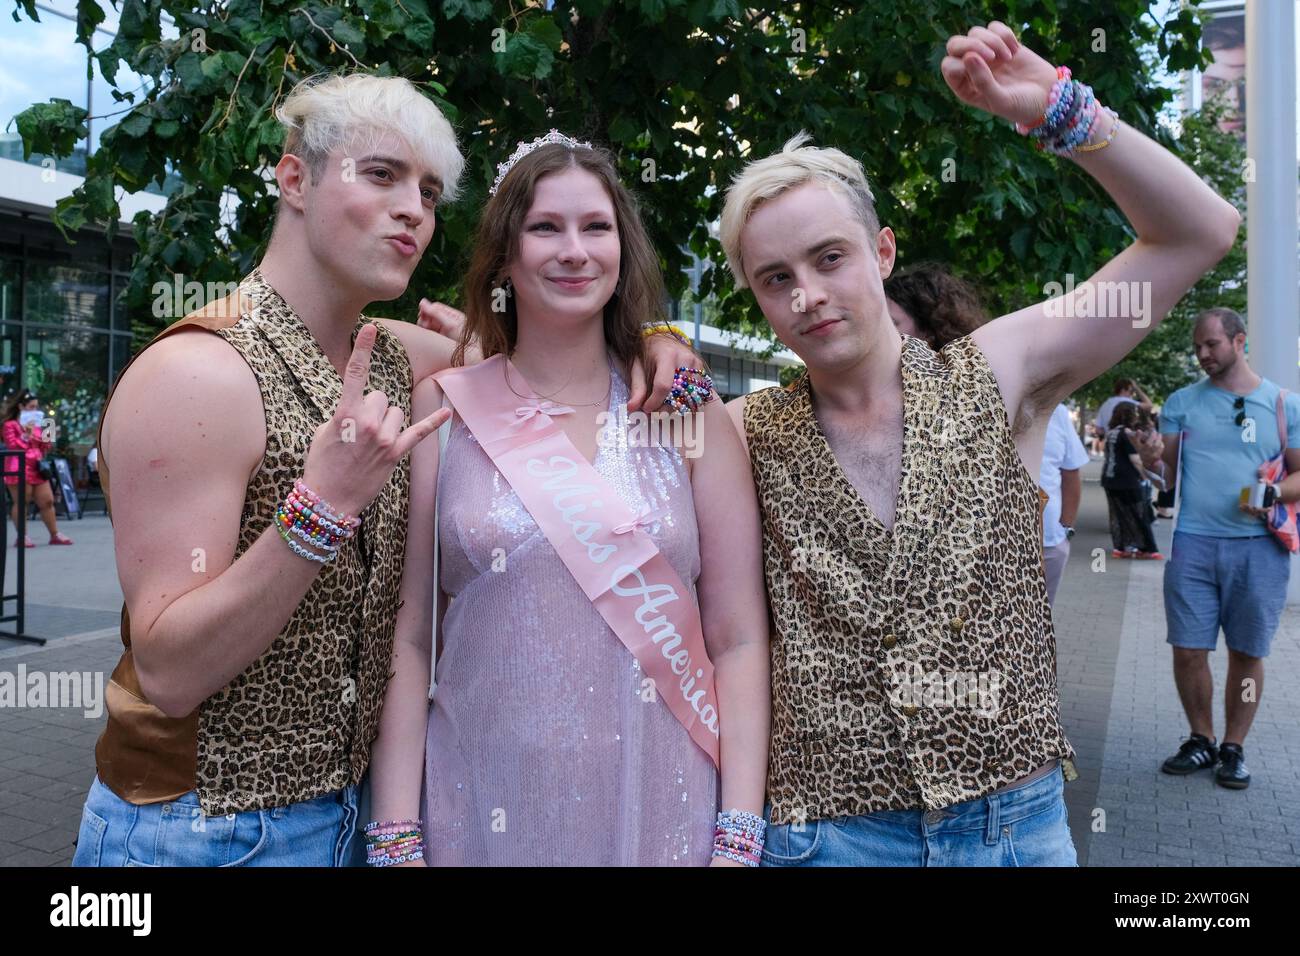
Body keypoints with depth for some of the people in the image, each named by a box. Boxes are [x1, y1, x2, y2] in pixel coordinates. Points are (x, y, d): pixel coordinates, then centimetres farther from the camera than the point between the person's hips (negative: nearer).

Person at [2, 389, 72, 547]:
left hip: (37, 469, 8)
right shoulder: (10, 425, -2)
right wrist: (26, 435, -18)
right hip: (19, 469, -8)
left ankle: (54, 534, 11)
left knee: (47, 501, 6)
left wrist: (47, 440, 7)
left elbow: (44, 450, 25)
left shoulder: (36, 425, 22)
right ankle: (22, 537, 1)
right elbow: (13, 446, -12)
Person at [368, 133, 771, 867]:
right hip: (479, 816, 0)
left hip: (660, 816, 0)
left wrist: (738, 840, -7)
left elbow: (739, 641, -2)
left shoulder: (690, 416, -1)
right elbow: (411, 638, -1)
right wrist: (396, 834, -4)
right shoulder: (443, 410, -1)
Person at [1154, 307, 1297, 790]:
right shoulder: (1183, 402, 10)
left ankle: (1234, 748, 23)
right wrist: (1150, 460, -13)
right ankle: (1201, 740, 22)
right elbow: (1167, 466, 9)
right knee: (1188, 650, 2)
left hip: (1258, 547, -1)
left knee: (1247, 652, 7)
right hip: (1193, 544, 1)